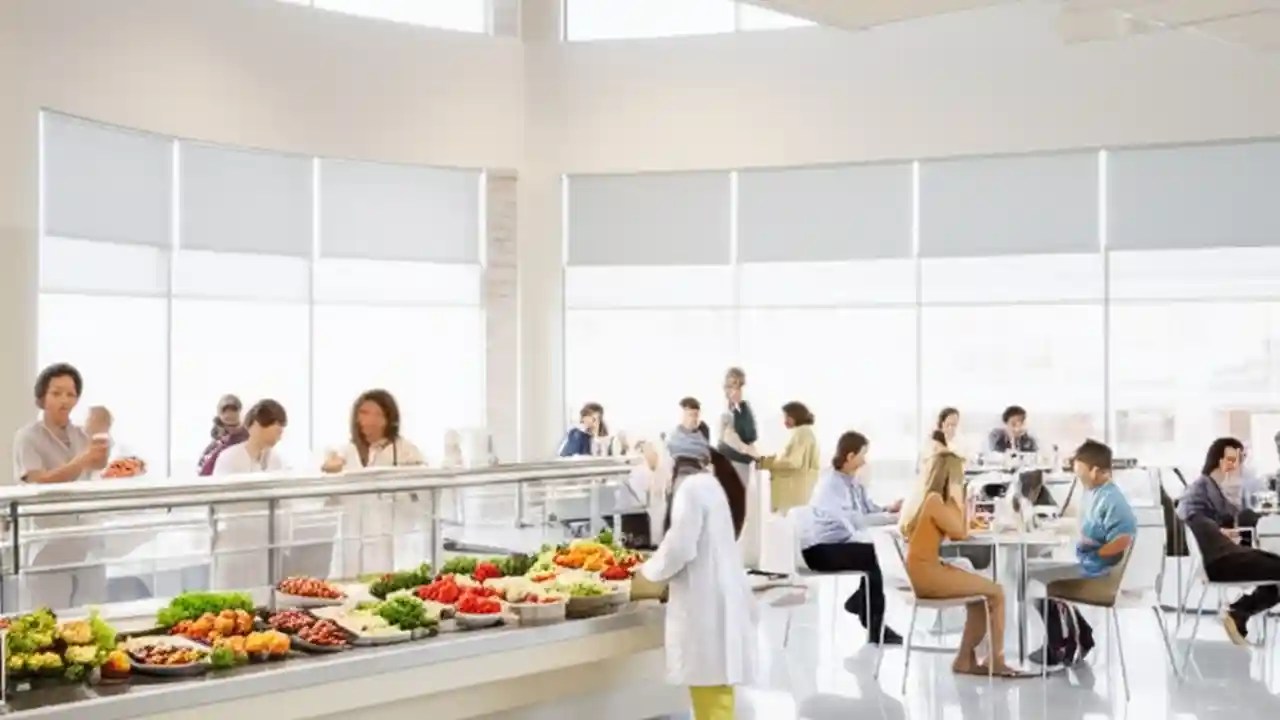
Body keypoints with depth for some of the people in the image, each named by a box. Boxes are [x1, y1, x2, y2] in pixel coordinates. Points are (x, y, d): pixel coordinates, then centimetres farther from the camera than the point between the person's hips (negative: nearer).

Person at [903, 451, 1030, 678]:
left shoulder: (924, 497, 12)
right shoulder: (934, 500, -16)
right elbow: (960, 533, -6)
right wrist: (956, 500, 1)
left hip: (924, 571, 10)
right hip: (927, 574, -10)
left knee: (981, 595, 17)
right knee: (995, 592, -3)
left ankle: (966, 659, 16)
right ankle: (996, 661, 8)